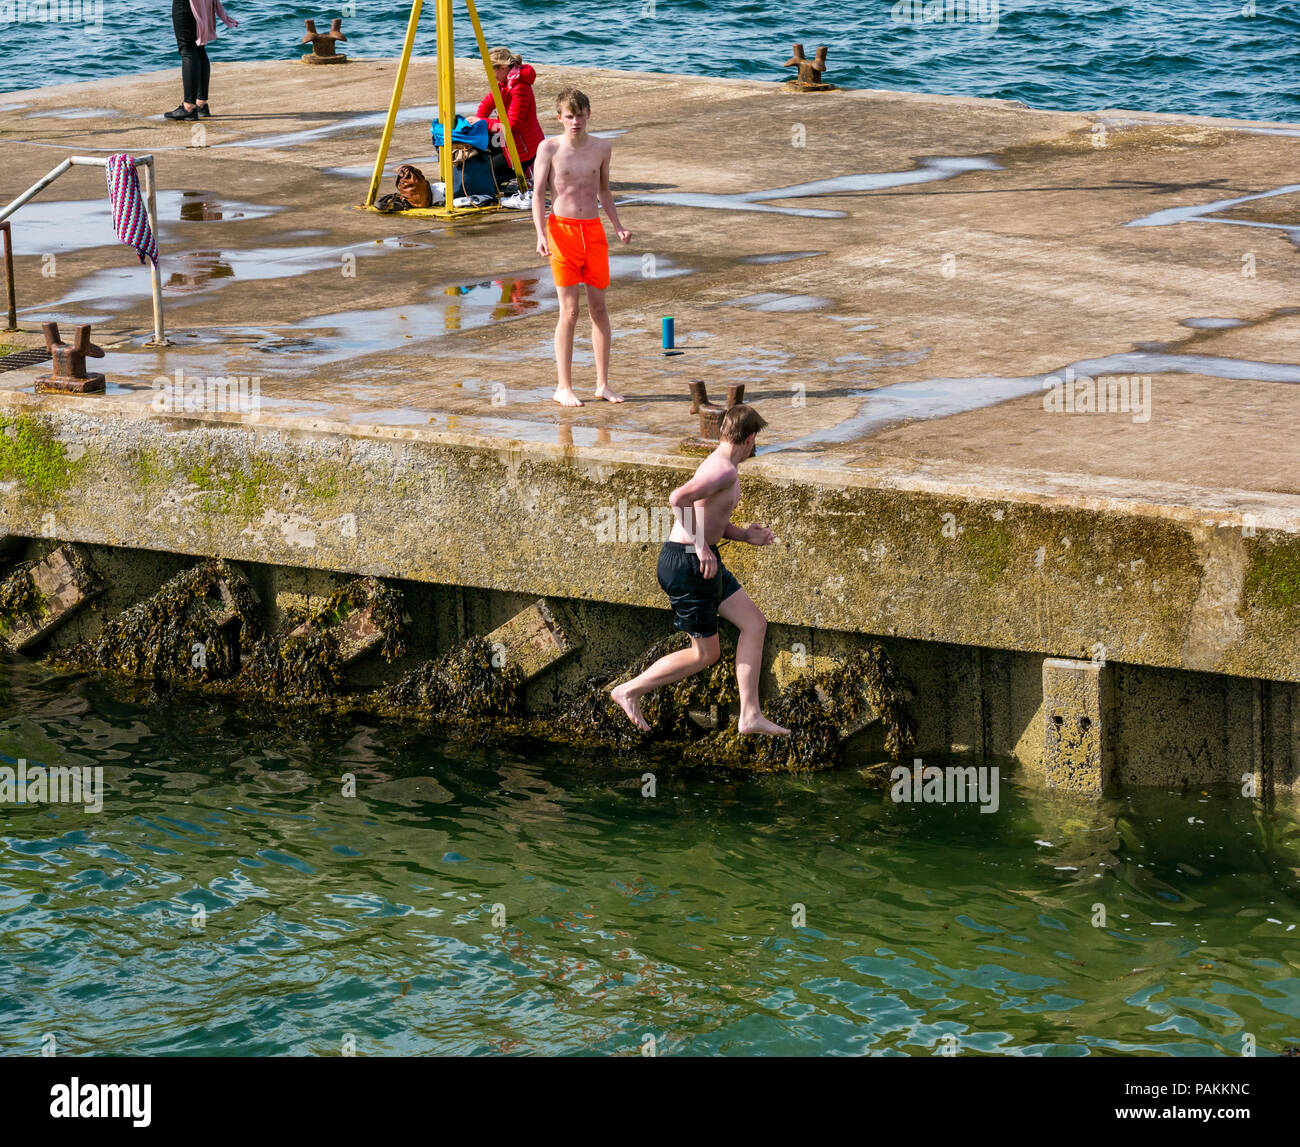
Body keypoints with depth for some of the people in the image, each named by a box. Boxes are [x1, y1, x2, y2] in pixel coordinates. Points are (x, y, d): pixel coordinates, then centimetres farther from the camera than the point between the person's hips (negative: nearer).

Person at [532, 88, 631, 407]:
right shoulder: (549, 148, -4)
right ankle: (564, 387, 2)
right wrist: (541, 234, -15)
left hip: (594, 231, 4)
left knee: (598, 308, 5)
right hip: (562, 229, -4)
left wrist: (618, 227, 9)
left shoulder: (601, 148, 7)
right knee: (569, 311, -5)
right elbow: (538, 193, -4)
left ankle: (603, 384, 13)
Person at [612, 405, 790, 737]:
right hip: (686, 563, -11)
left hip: (704, 560, 11)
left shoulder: (720, 466, 13)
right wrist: (701, 545, -29)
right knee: (705, 654, 1)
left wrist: (744, 535, 11)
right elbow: (678, 499, -35)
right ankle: (629, 692, 13)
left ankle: (750, 715, 9)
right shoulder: (724, 471, -20)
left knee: (755, 624, 8)